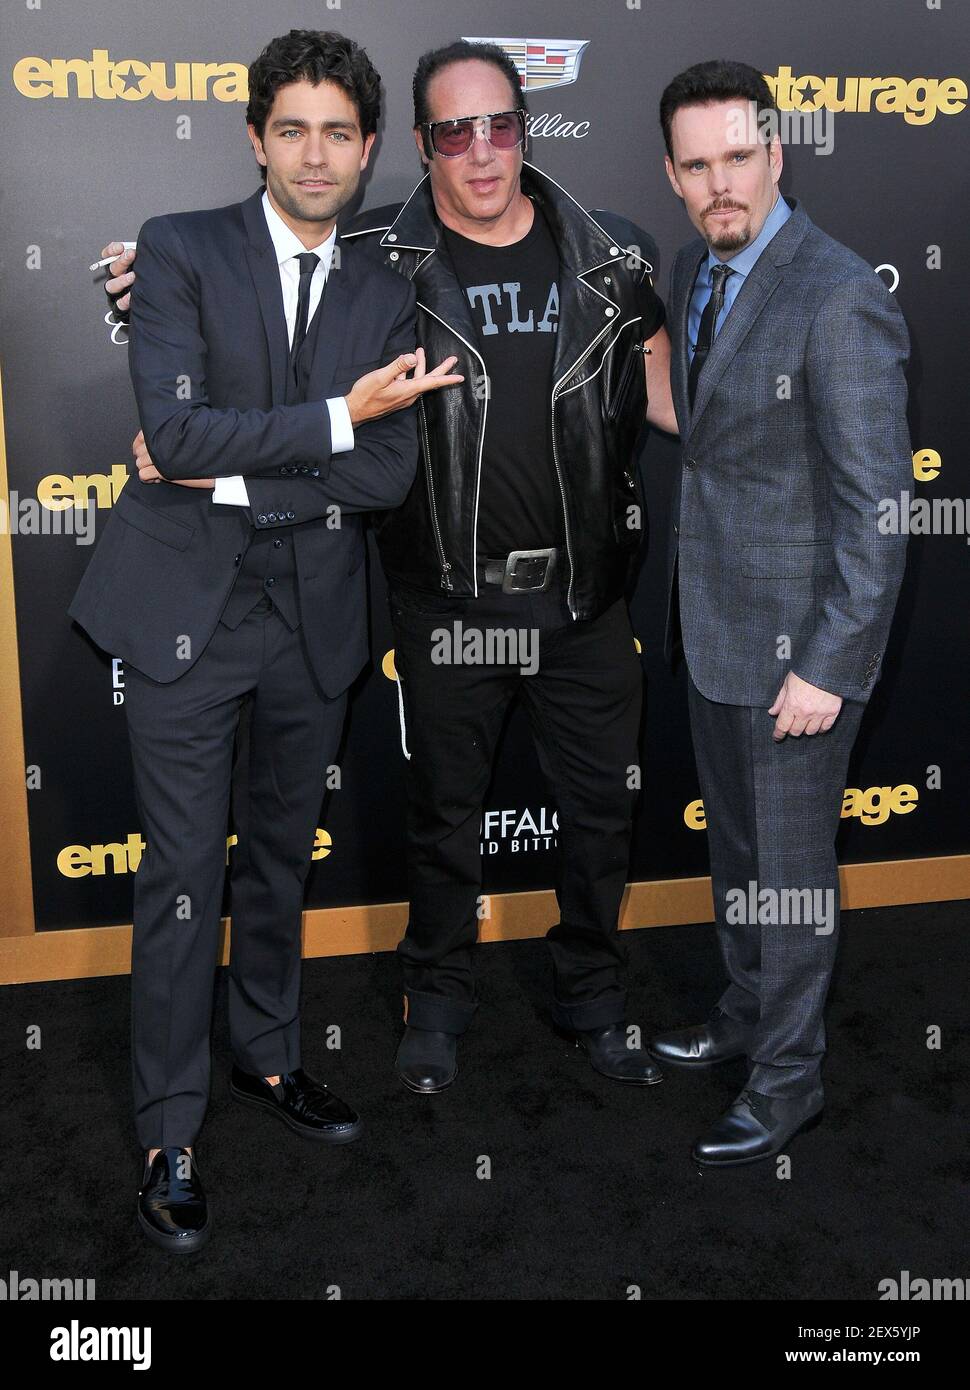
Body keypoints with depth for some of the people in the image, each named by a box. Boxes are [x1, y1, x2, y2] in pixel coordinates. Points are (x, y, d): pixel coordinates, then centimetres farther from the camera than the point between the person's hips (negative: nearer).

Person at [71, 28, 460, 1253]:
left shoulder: (385, 295, 7)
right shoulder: (181, 248, -3)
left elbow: (388, 475, -4)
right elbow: (177, 429, -17)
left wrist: (235, 474, -12)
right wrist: (336, 417, -15)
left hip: (314, 617, 4)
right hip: (187, 609, -4)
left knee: (282, 859, 18)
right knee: (183, 874, 0)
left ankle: (267, 1058, 38)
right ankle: (169, 1137, 15)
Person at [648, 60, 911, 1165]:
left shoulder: (842, 299, -21)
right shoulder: (694, 269, 5)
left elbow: (876, 504, -21)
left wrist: (829, 667, -20)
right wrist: (688, 593, 17)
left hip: (798, 637, -8)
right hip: (712, 619, 8)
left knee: (790, 862, 6)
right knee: (733, 840, 22)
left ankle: (788, 1079, 25)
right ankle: (747, 1010, 43)